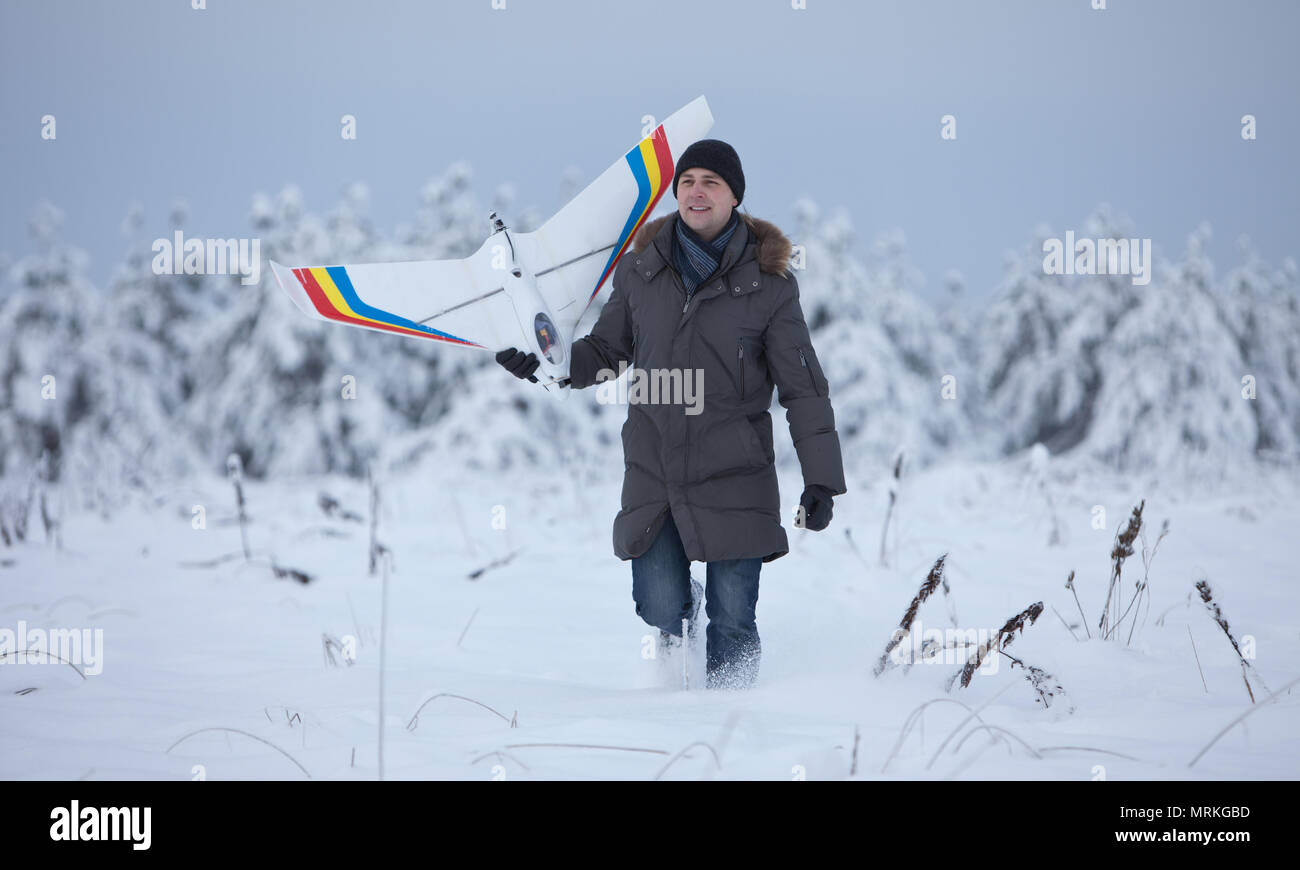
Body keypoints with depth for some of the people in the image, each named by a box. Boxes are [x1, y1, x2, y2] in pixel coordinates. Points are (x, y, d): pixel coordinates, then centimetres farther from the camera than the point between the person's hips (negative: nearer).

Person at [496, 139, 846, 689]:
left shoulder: (767, 282, -3)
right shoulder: (642, 268, 5)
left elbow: (803, 388, -2)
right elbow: (607, 352, 18)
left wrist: (821, 480, -8)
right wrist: (548, 363, 0)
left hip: (734, 478, -2)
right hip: (653, 473, 2)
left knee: (732, 623, -3)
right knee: (658, 610, -2)